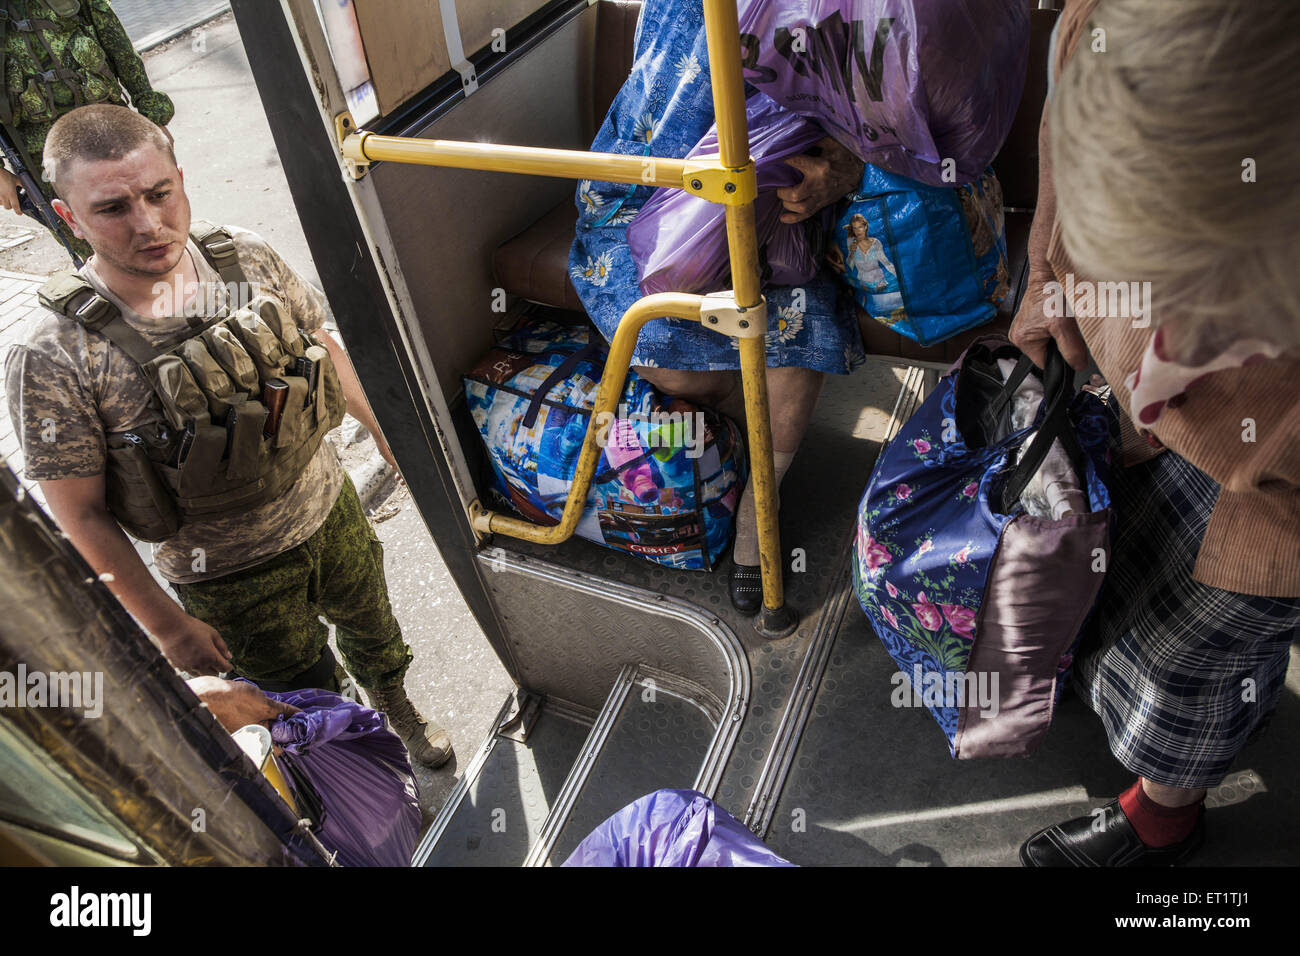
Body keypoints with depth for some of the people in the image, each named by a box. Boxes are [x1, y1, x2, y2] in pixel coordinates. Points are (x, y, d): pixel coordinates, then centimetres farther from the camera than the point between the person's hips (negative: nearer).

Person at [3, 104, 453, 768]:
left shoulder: (248, 258, -12)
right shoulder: (56, 362, -24)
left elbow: (321, 346, 3)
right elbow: (82, 515, -16)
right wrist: (166, 625, -10)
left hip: (329, 508, 4)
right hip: (231, 576, -3)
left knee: (370, 623, 29)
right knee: (314, 703, 18)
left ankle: (397, 710, 61)